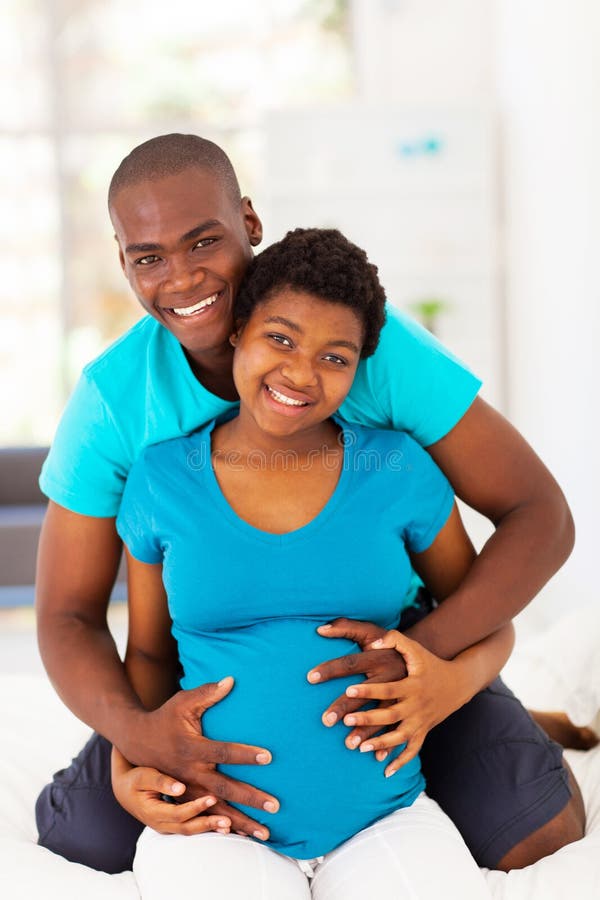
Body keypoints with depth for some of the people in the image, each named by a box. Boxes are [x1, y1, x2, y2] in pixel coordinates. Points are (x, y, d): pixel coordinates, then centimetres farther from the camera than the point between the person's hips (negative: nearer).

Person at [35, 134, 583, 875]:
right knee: (78, 844, -14)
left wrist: (425, 649, -41)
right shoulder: (112, 397, -21)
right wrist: (133, 730, -39)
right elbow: (67, 618, -16)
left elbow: (542, 516, -23)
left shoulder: (373, 339, -26)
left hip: (382, 643, -1)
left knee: (540, 835, -21)